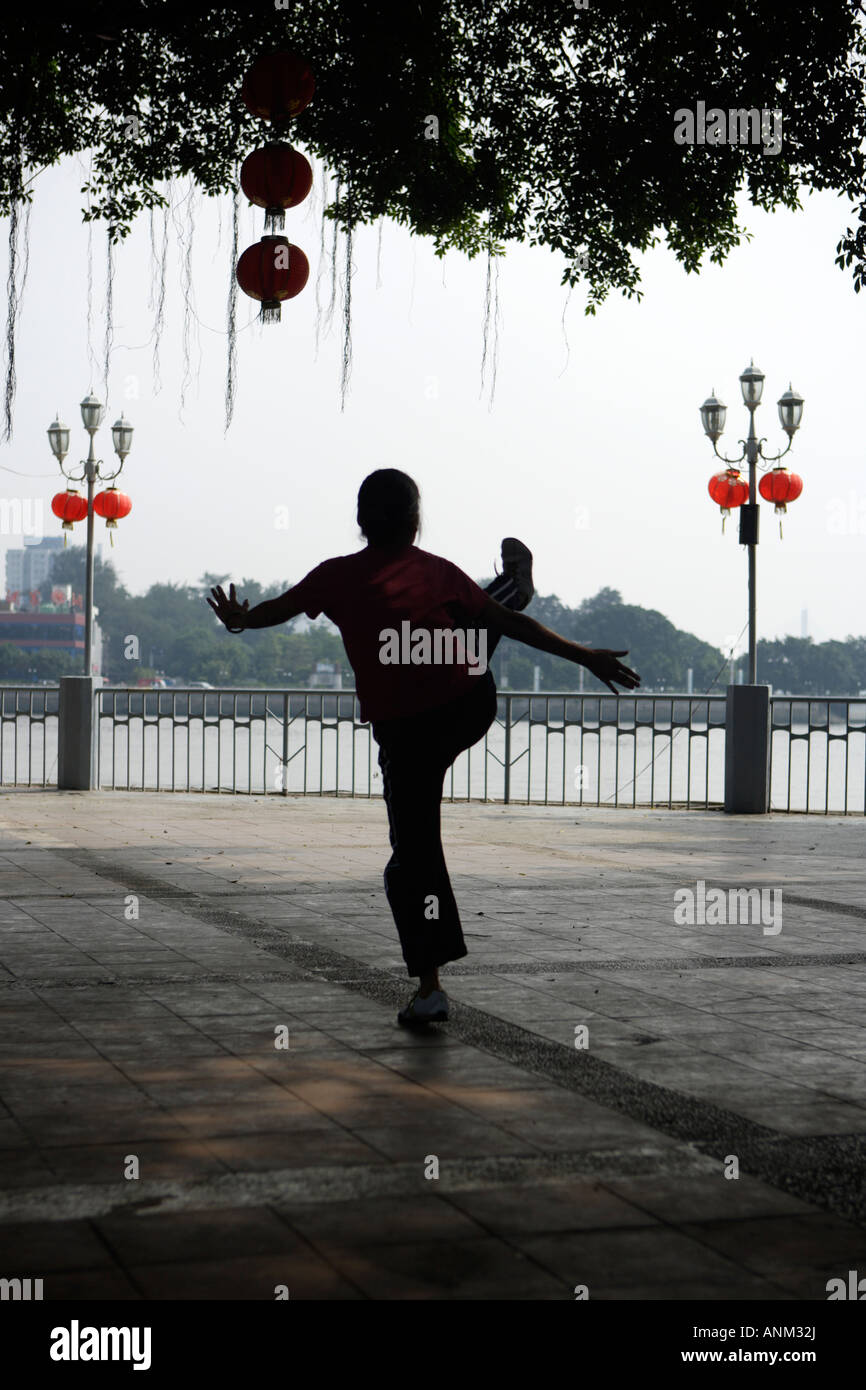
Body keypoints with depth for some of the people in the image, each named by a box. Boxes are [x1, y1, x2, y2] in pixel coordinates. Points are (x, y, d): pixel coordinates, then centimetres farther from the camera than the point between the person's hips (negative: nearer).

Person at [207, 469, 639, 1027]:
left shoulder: (337, 577, -4)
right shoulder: (438, 572, -1)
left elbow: (278, 609, 12)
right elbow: (508, 624, 2)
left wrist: (240, 618, 35)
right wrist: (585, 656, 9)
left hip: (405, 733, -2)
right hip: (472, 707, 3)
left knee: (415, 850, 0)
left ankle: (430, 986, -4)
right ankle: (517, 583, 68)